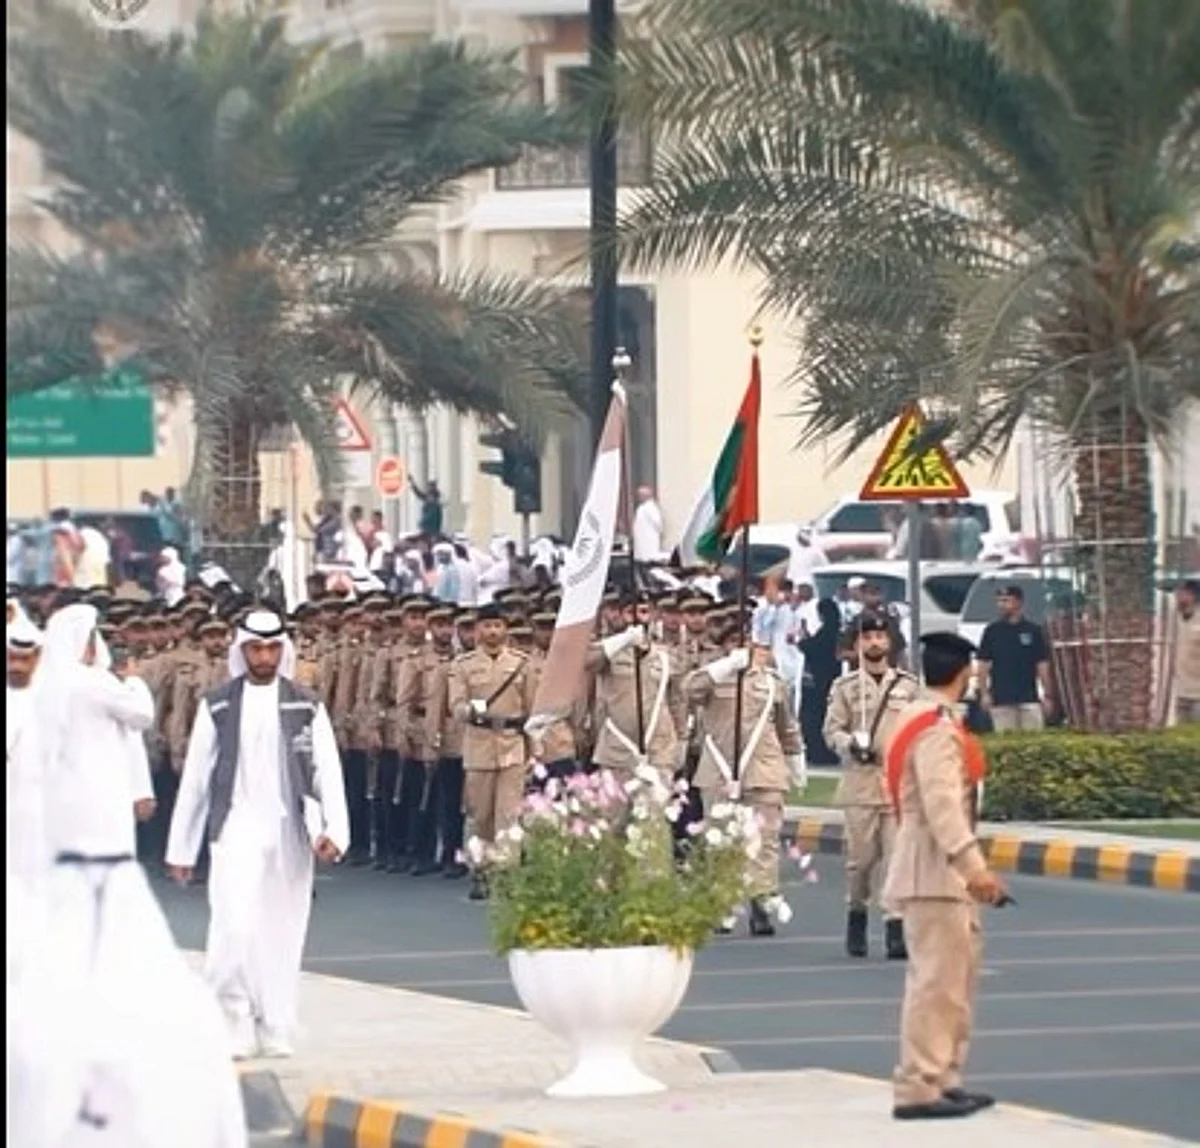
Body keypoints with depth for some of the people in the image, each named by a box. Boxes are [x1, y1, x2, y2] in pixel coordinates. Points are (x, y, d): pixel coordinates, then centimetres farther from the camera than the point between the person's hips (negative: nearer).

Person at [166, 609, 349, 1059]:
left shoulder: (306, 708, 6)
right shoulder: (218, 706, 5)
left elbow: (327, 772, 0)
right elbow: (195, 778, 7)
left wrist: (334, 829, -14)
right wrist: (181, 848, 6)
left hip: (289, 831, 1)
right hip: (236, 830, -1)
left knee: (282, 932, 4)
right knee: (234, 924, -15)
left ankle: (275, 1030, 14)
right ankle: (235, 1021, -3)